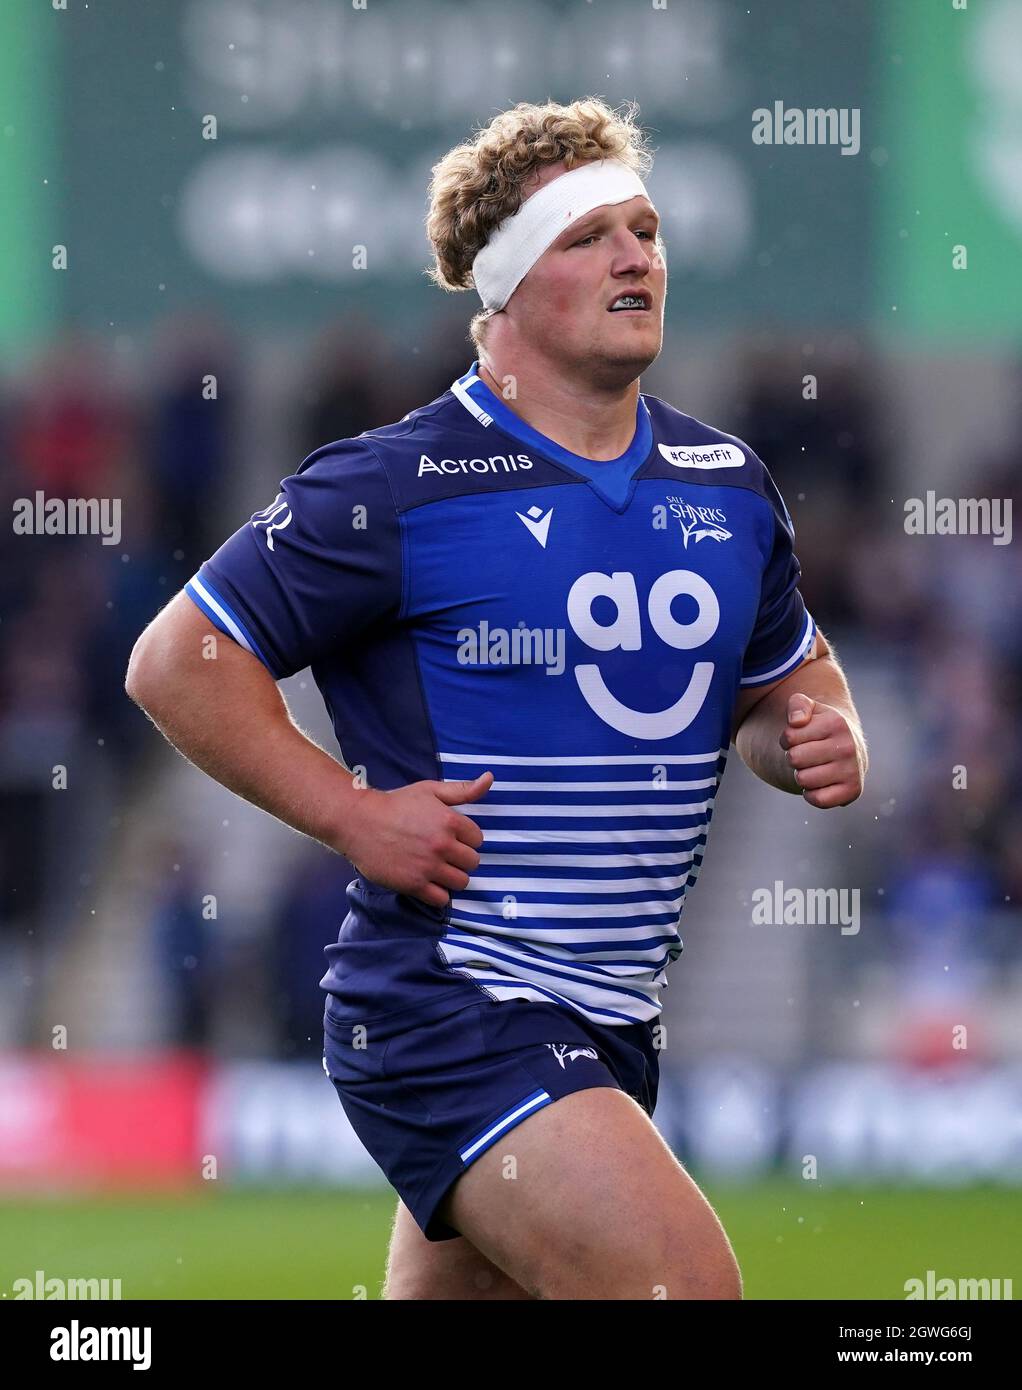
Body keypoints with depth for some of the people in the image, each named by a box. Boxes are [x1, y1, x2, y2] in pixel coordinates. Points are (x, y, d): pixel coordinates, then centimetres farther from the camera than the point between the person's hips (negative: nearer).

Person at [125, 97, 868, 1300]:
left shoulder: (727, 486, 11)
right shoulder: (399, 488, -9)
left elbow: (786, 677, 26)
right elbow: (176, 661, -6)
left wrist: (825, 742, 3)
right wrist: (354, 814, -14)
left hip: (610, 1022, 8)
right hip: (445, 1007, -7)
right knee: (685, 1283, -23)